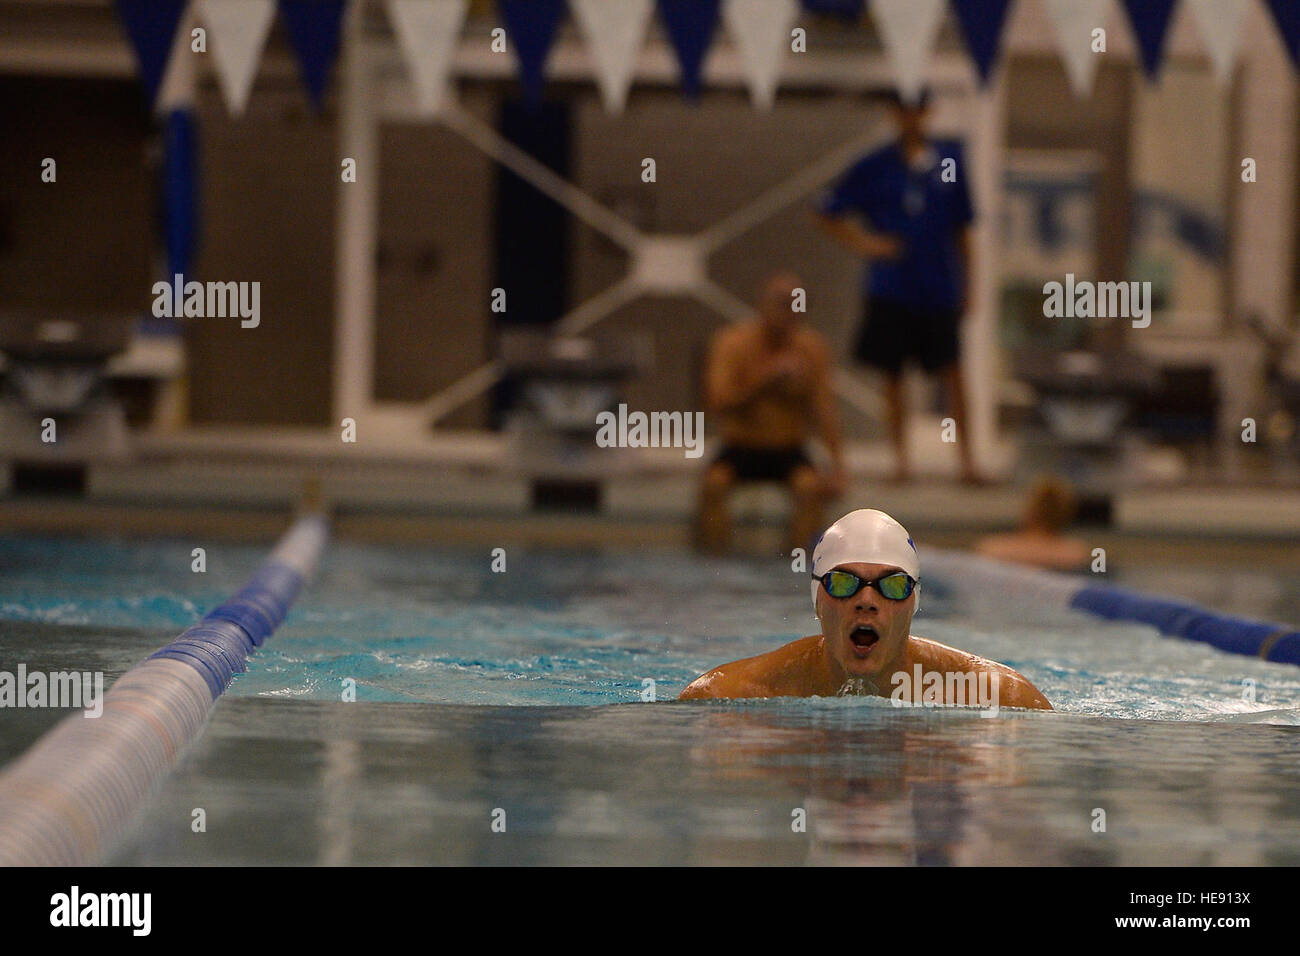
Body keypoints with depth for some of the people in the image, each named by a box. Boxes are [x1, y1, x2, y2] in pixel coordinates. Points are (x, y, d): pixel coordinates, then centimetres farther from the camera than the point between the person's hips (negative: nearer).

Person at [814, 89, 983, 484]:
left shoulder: (949, 159, 5)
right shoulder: (875, 166, 1)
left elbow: (962, 228, 11)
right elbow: (828, 216, 7)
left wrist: (966, 285, 9)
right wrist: (866, 245, -5)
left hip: (939, 288, 0)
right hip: (891, 289, 0)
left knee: (952, 371, -5)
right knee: (893, 374, 4)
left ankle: (967, 458, -2)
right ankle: (900, 457, 13)